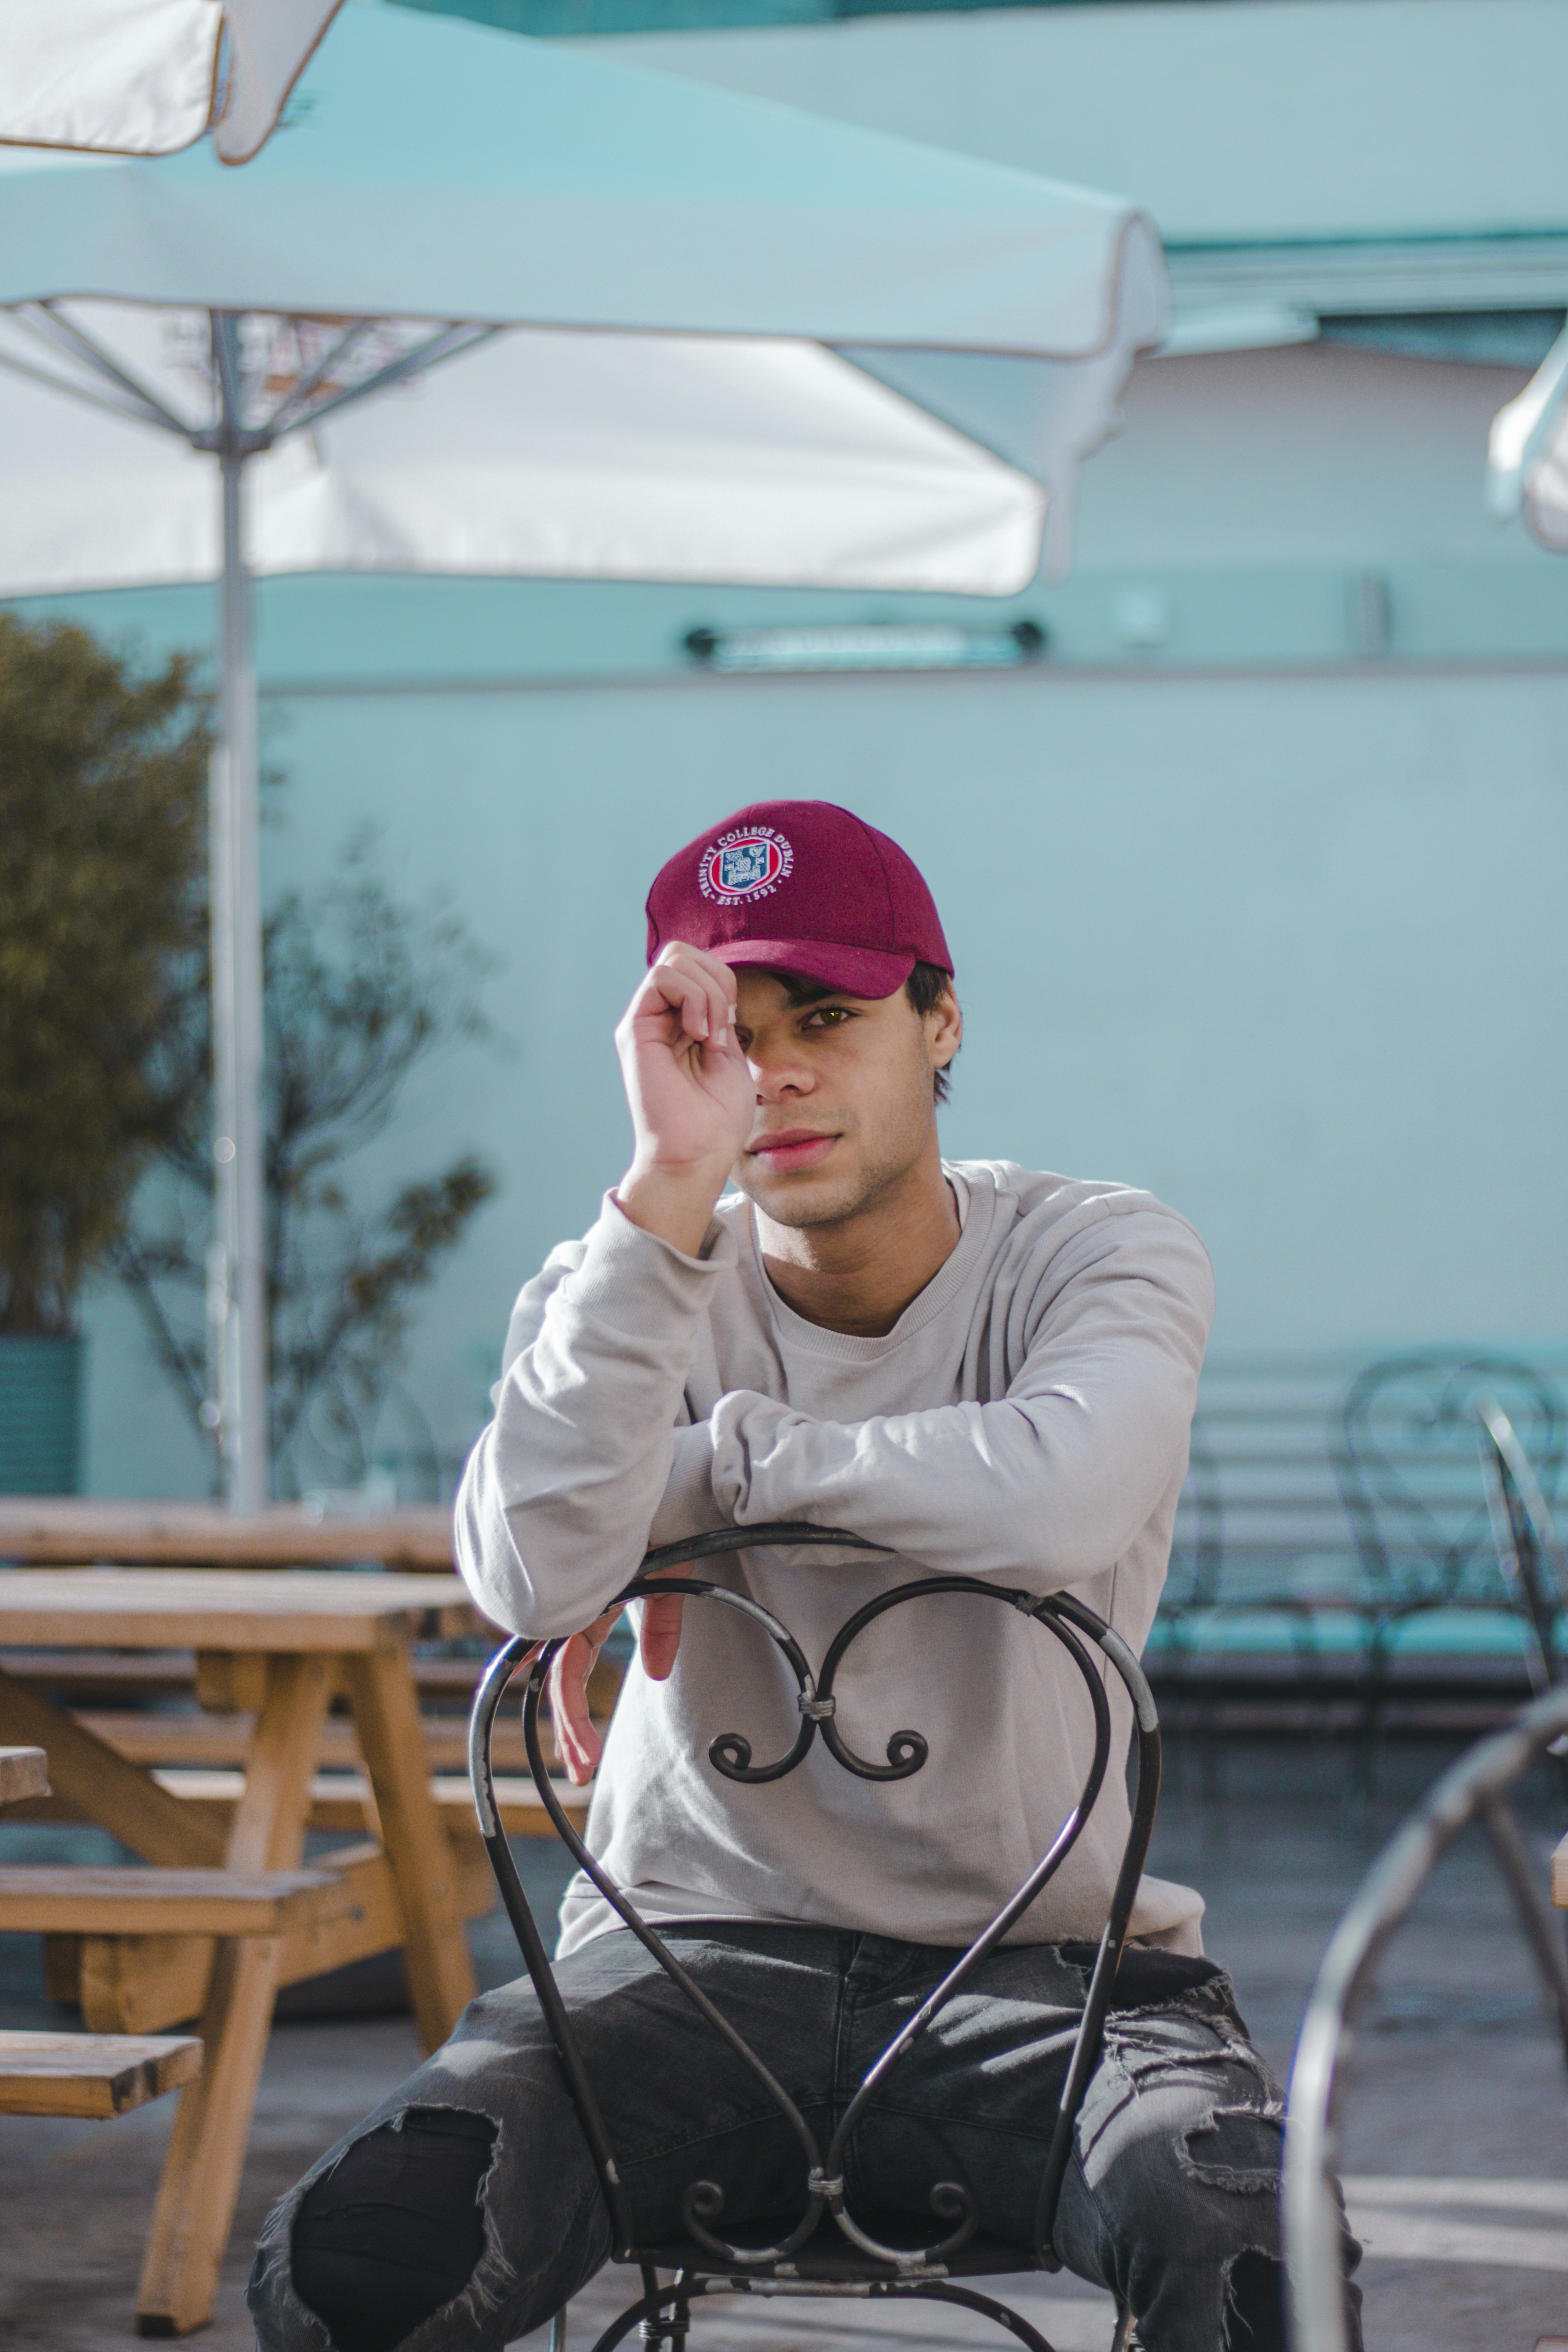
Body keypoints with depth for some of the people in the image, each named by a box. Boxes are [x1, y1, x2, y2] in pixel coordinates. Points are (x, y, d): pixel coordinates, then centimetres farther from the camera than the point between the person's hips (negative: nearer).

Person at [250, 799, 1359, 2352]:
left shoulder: (1105, 1258, -1)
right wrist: (670, 1186, -25)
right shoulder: (626, 1286, 2)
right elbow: (535, 1583, -21)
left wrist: (702, 1468, -15)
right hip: (698, 1949, 1)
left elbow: (1061, 1500, -26)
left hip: (1037, 1959, -1)